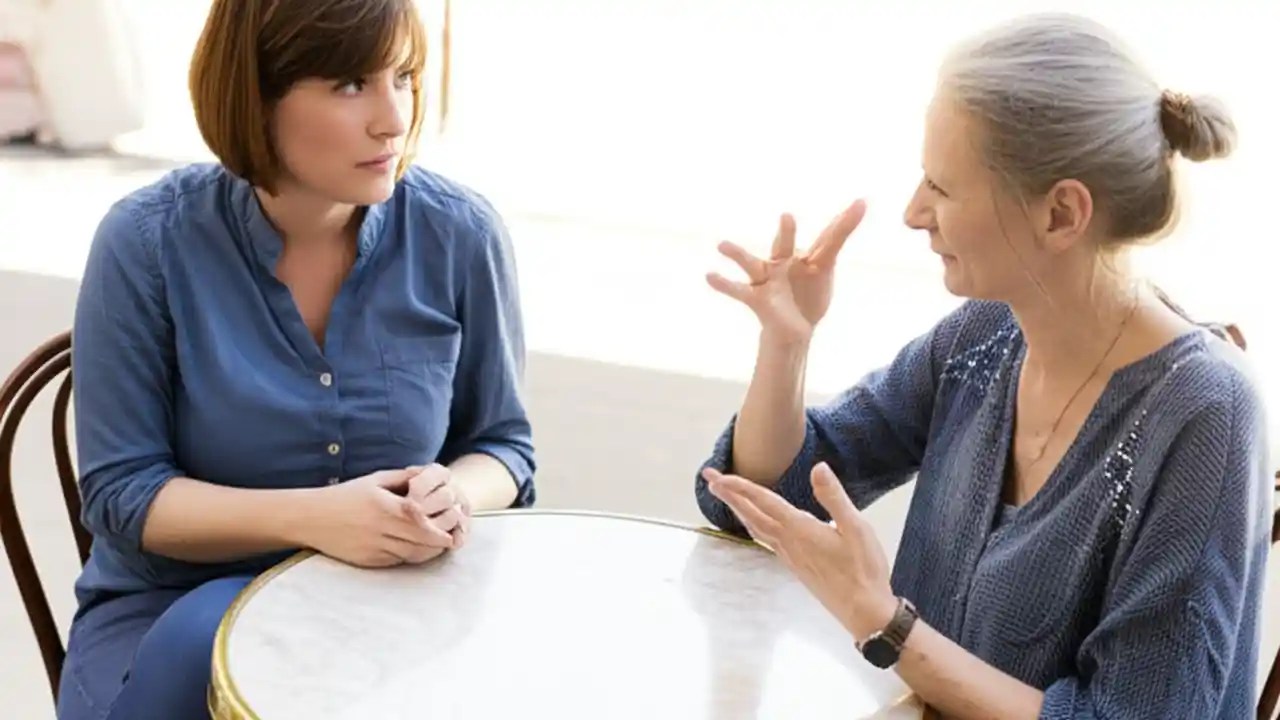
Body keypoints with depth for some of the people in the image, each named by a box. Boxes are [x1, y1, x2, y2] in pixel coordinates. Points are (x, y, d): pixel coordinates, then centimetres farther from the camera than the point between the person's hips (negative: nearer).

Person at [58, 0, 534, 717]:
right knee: (211, 641, -33)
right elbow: (121, 492, -10)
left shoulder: (462, 236, -8)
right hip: (176, 605, 0)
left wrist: (454, 492, -21)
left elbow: (502, 445, 4)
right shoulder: (148, 242, -13)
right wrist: (310, 517, -26)